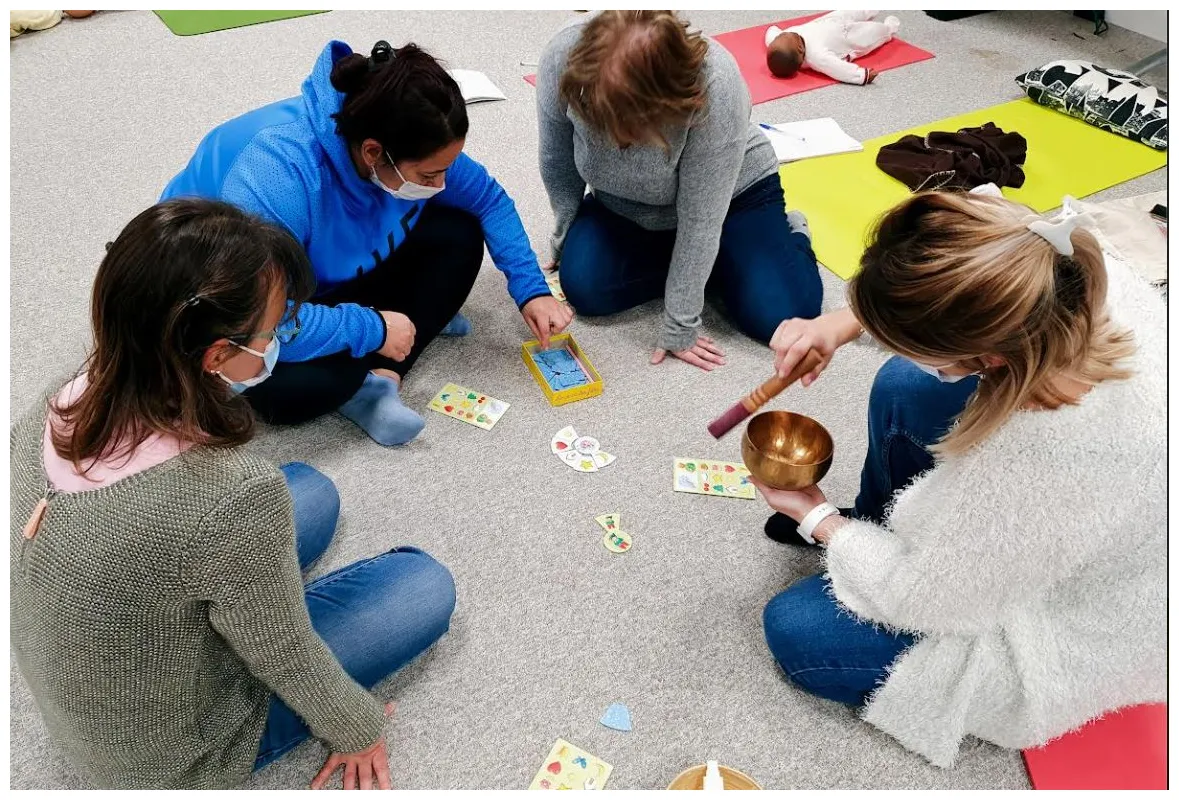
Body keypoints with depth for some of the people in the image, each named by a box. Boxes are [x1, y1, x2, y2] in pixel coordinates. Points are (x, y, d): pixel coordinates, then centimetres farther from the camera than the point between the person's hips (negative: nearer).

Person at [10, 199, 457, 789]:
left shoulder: (57, 408, -19)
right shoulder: (237, 497, -40)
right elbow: (286, 661, -23)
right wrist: (356, 729, -3)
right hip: (172, 761, -6)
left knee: (312, 491, 15)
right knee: (427, 586, 3)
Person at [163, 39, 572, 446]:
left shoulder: (408, 145, -19)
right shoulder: (277, 173, -39)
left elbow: (489, 198, -3)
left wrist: (532, 288, -11)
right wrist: (370, 328, -31)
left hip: (325, 276, 7)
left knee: (458, 236, -10)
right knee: (298, 385, -38)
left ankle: (379, 377, -16)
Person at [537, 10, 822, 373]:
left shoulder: (716, 86, -38)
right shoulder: (563, 57, -29)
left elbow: (699, 220, -31)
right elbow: (557, 164, -11)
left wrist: (678, 327, -27)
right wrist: (567, 241, 0)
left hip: (732, 192, -3)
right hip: (624, 211, 3)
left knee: (779, 318, -20)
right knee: (583, 285, -22)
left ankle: (789, 232, 14)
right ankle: (705, 267, 3)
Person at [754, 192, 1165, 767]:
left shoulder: (1051, 459, -45)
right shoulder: (1091, 279, -28)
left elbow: (919, 597, -25)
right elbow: (967, 286, -3)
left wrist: (817, 518, -9)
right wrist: (845, 322, -15)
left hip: (1065, 648, -6)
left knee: (793, 630, -5)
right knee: (901, 388, 7)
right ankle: (875, 527, 30)